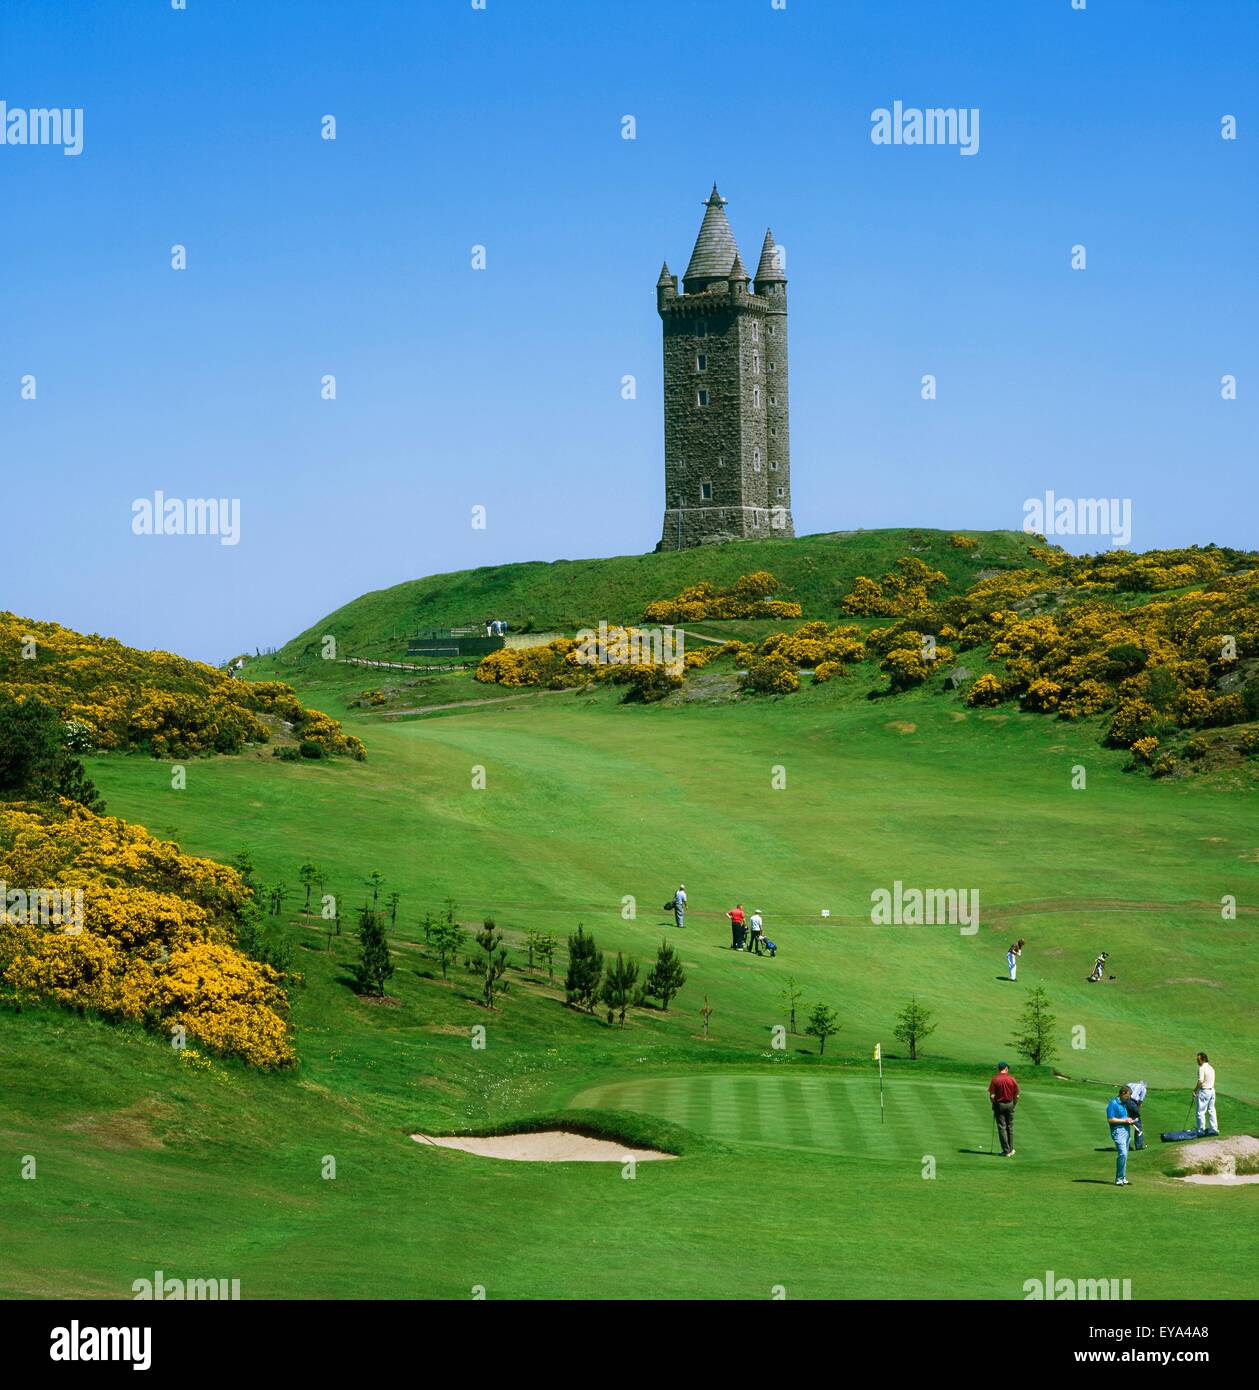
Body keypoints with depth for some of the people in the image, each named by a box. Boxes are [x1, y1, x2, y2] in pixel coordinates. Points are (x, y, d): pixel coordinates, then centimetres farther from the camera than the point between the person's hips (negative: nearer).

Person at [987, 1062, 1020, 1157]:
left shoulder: (995, 1080, -10)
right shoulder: (1012, 1079, -5)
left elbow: (992, 1096, -13)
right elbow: (1017, 1096, -1)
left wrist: (993, 1105, 4)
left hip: (999, 1105, -2)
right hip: (1010, 1104, 2)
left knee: (1002, 1128, 1)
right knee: (1010, 1127, 14)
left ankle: (1006, 1151, -1)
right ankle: (1011, 1150, 20)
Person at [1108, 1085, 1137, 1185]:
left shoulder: (1125, 1103, 16)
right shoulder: (1113, 1104, -11)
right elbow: (1110, 1120, -17)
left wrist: (1130, 1121, 7)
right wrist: (1124, 1120, -16)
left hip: (1127, 1131, 9)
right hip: (1118, 1131, -9)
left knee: (1124, 1156, 11)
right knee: (1122, 1154, -18)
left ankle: (1123, 1178, 17)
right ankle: (1119, 1179, -16)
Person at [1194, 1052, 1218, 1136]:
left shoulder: (1202, 1068, -16)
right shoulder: (1211, 1068, 11)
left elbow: (1200, 1081, -22)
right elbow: (1212, 1080, 13)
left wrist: (1195, 1090, -10)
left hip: (1204, 1091, -8)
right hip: (1212, 1090, 8)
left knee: (1201, 1112, -1)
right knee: (1211, 1111, 12)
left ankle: (1201, 1131, 0)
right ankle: (1214, 1129, 13)